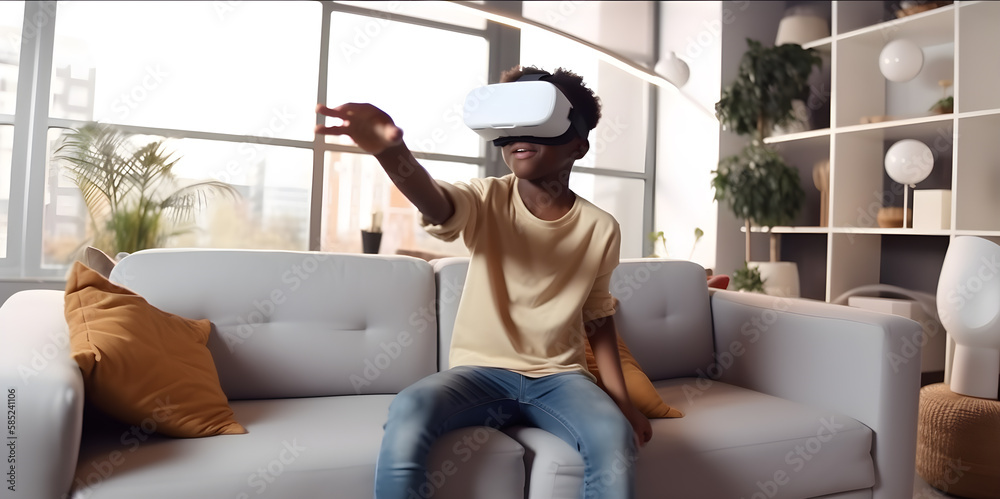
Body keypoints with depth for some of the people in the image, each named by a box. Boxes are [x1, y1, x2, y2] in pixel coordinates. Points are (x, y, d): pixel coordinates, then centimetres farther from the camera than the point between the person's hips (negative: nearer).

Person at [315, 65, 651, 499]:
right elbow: (432, 200, -30)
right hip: (480, 371, 0)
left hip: (559, 378, 1)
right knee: (408, 412, -30)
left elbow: (599, 318, 10)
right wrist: (391, 150, -52)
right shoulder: (485, 201, -6)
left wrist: (623, 402, 2)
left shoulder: (601, 228, -1)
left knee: (616, 439, -30)